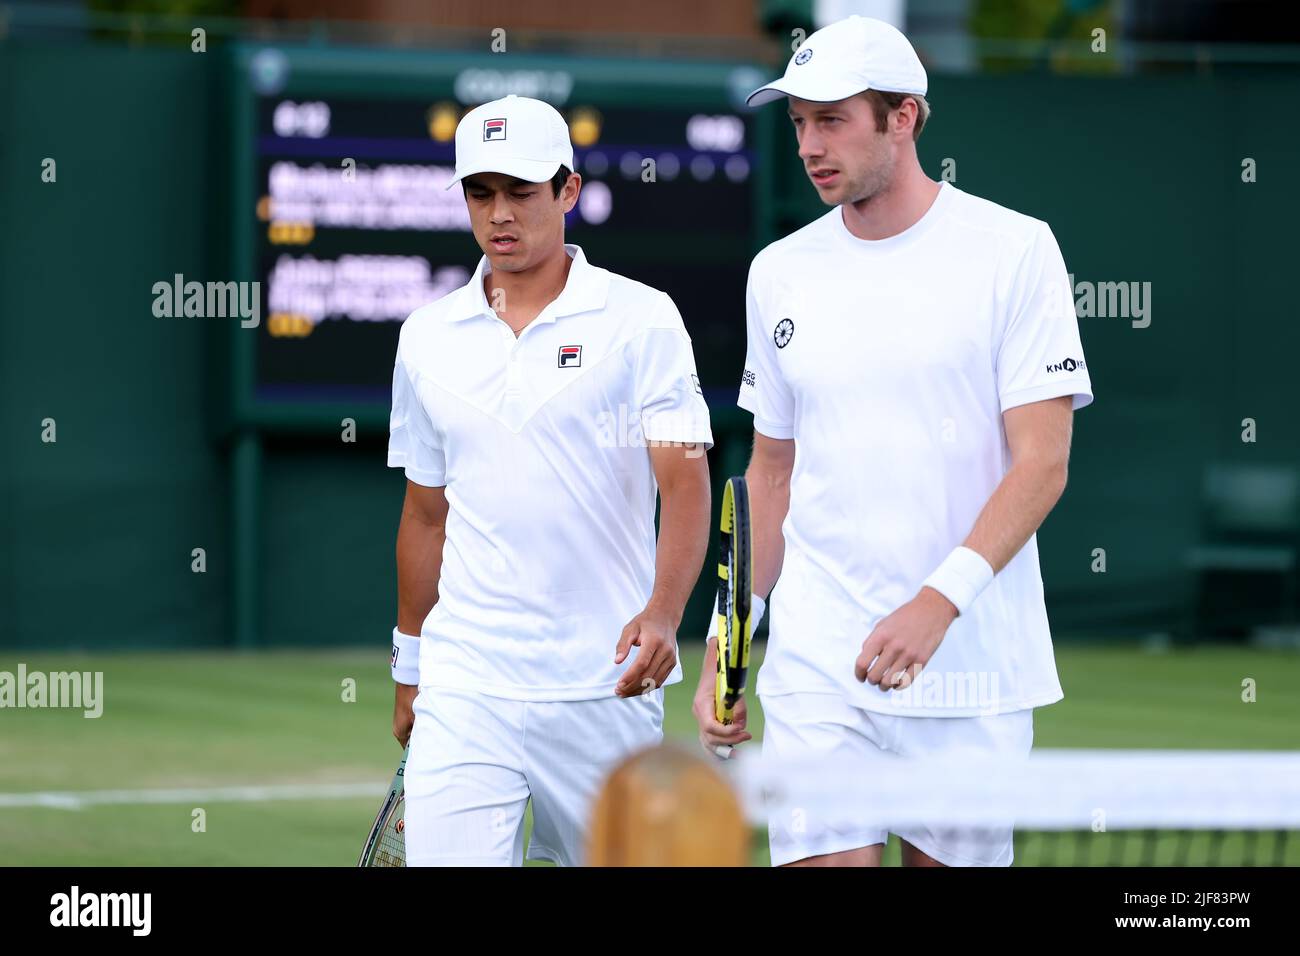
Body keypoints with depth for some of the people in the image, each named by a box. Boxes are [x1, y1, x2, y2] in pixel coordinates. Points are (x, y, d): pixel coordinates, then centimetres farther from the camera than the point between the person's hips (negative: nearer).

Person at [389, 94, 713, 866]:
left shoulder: (641, 320, -2)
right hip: (466, 683, 2)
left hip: (605, 686, -2)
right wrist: (410, 665, 21)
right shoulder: (429, 338, 10)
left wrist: (663, 614, -26)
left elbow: (685, 481, -9)